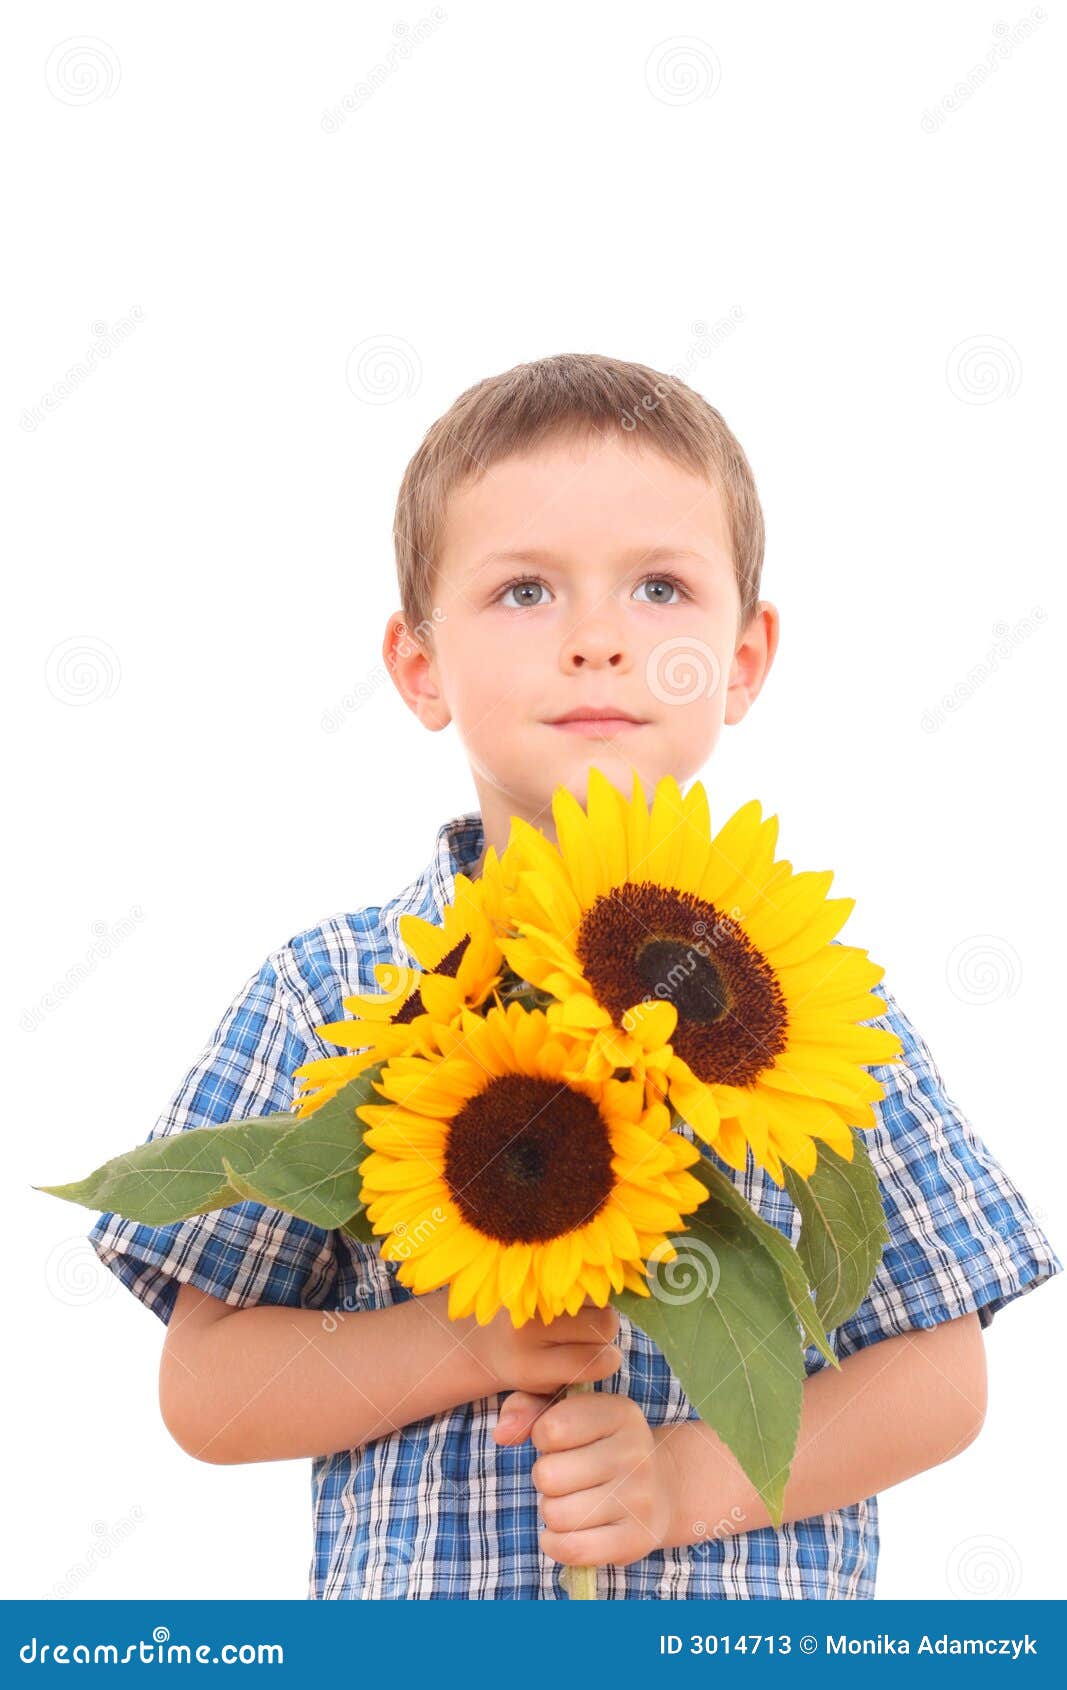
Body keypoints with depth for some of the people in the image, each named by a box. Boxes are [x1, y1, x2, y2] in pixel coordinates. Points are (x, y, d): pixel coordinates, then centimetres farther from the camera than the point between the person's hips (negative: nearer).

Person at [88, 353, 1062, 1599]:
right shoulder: (333, 992, -3)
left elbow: (942, 1368, 0)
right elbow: (202, 1386, -2)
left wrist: (695, 1476, -14)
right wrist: (463, 1345, -17)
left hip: (762, 1597, 1)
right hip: (419, 1592, 0)